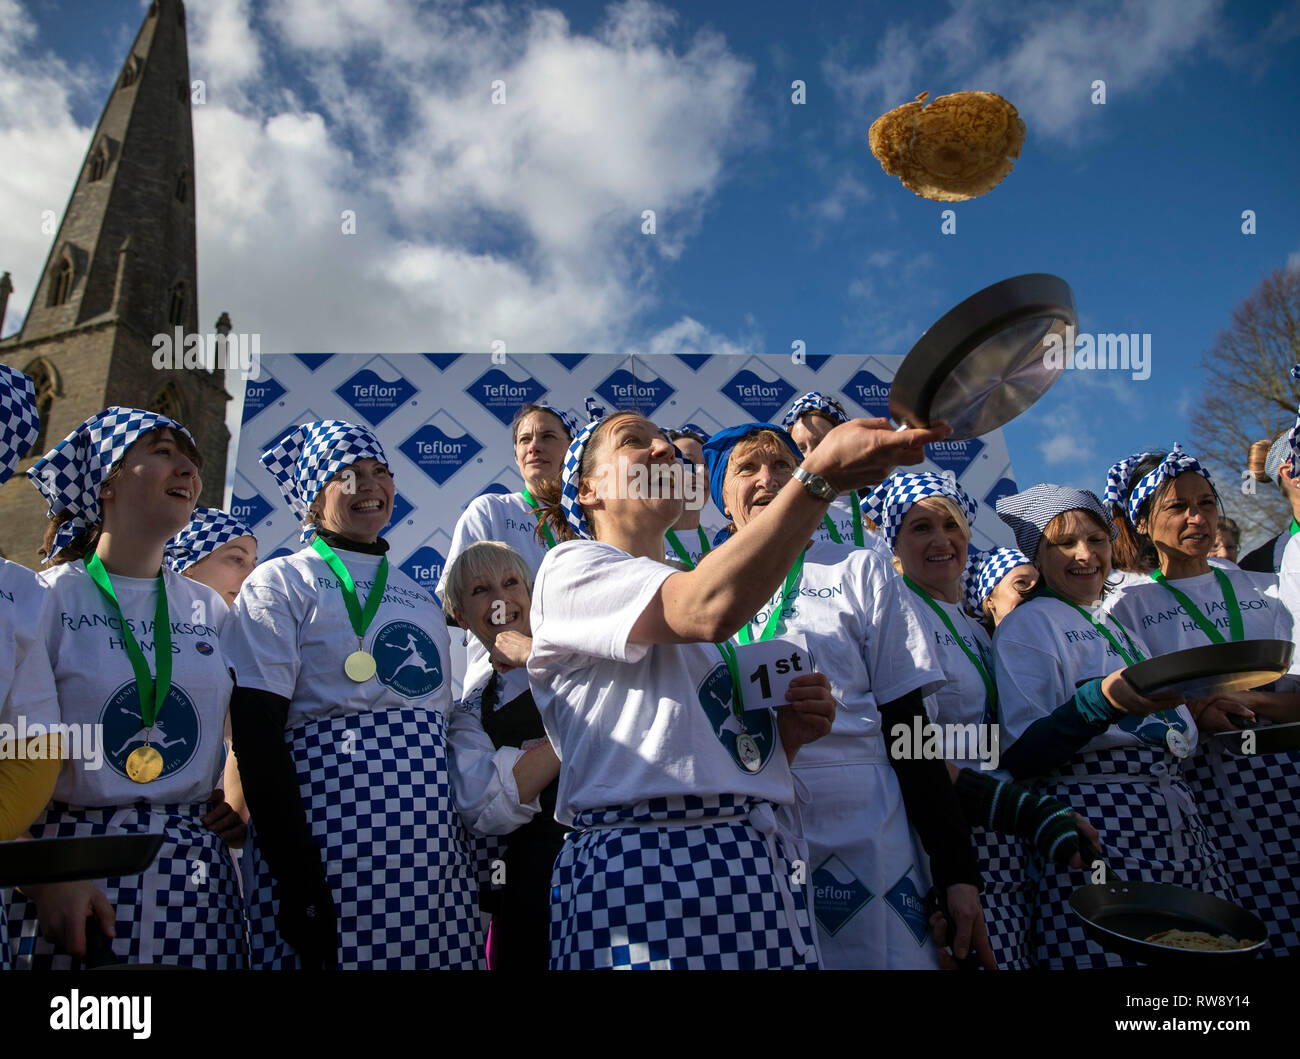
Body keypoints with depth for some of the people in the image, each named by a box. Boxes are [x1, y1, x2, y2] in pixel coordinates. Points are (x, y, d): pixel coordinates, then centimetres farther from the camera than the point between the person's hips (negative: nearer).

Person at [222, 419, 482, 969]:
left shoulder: (421, 598, 18)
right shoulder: (280, 584, 1)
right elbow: (256, 738, -9)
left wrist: (466, 849, 13)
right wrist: (296, 881, -17)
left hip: (432, 837, 5)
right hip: (330, 831, -5)